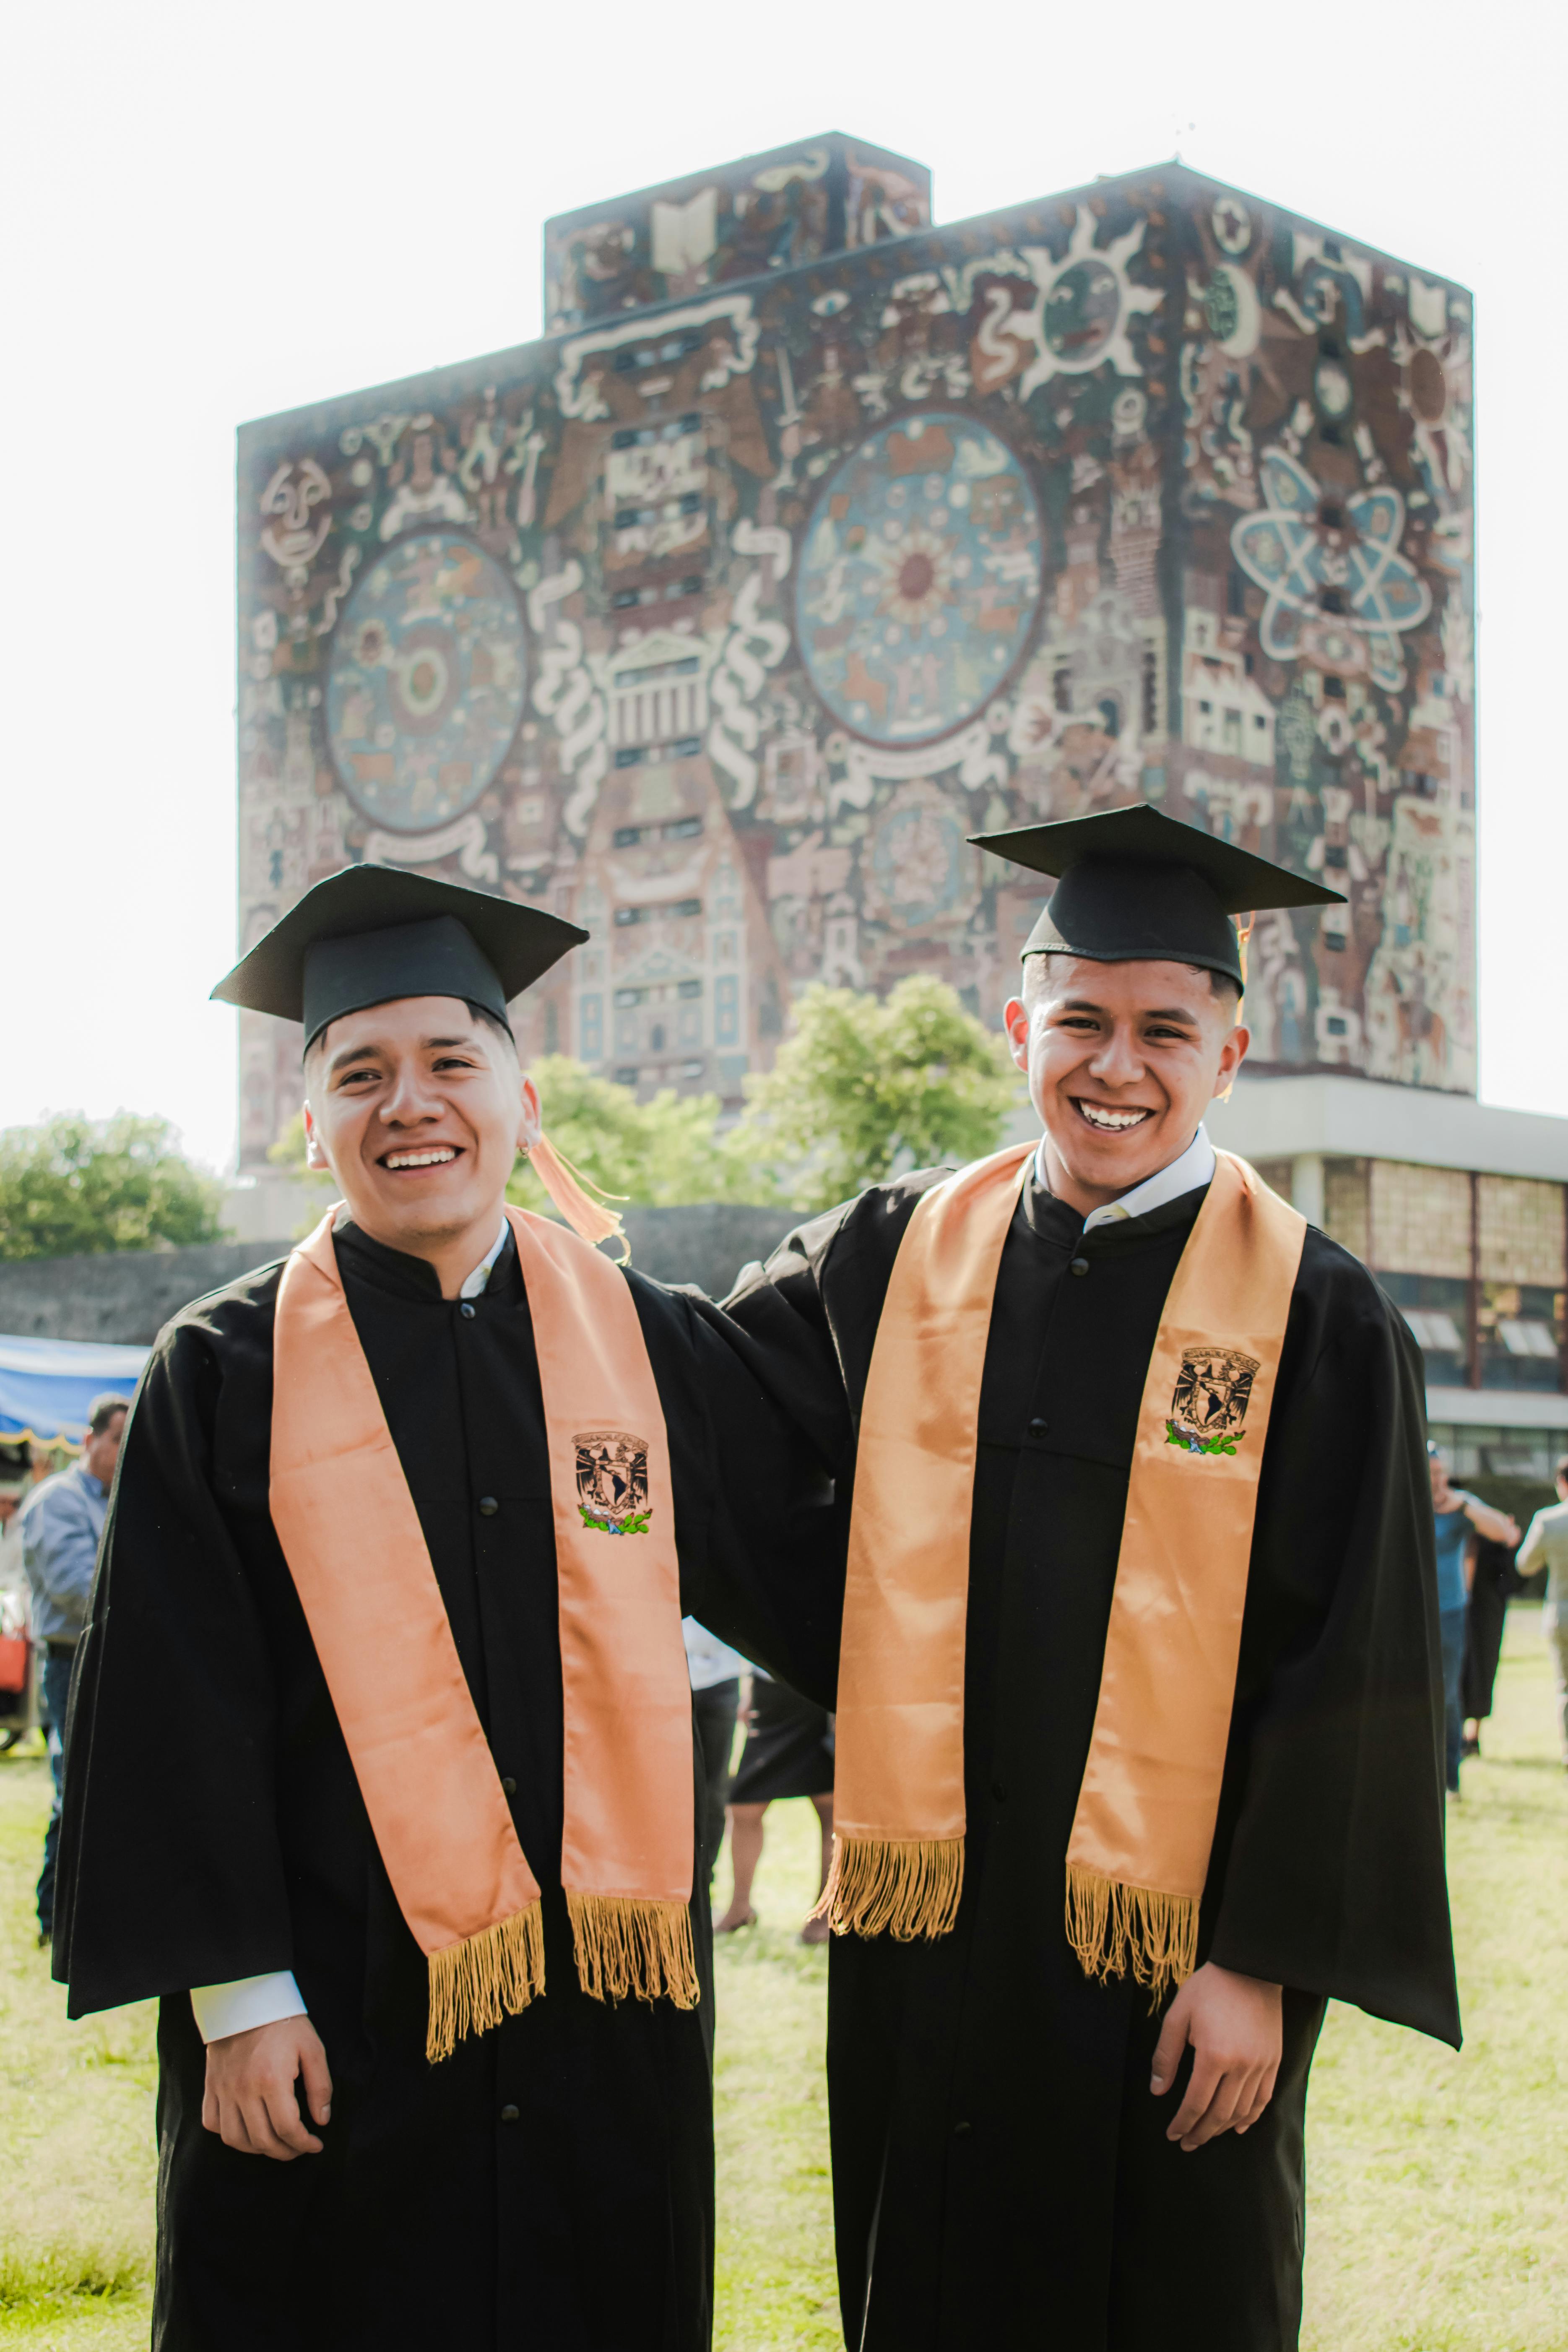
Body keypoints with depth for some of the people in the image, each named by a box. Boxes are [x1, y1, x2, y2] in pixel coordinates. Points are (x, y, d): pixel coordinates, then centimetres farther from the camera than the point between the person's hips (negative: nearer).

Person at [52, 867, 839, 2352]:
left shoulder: (649, 1345, 5)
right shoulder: (227, 1372, -1)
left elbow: (814, 1578, 13)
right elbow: (178, 1714, -4)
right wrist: (237, 1994, -8)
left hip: (609, 2005, 2)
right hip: (335, 2011, -2)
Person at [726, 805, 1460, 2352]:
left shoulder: (1314, 1319, -6)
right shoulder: (896, 1261, 4)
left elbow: (1352, 1679, -8)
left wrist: (1264, 1962, -11)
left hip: (1172, 1950, -3)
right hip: (924, 1931, 3)